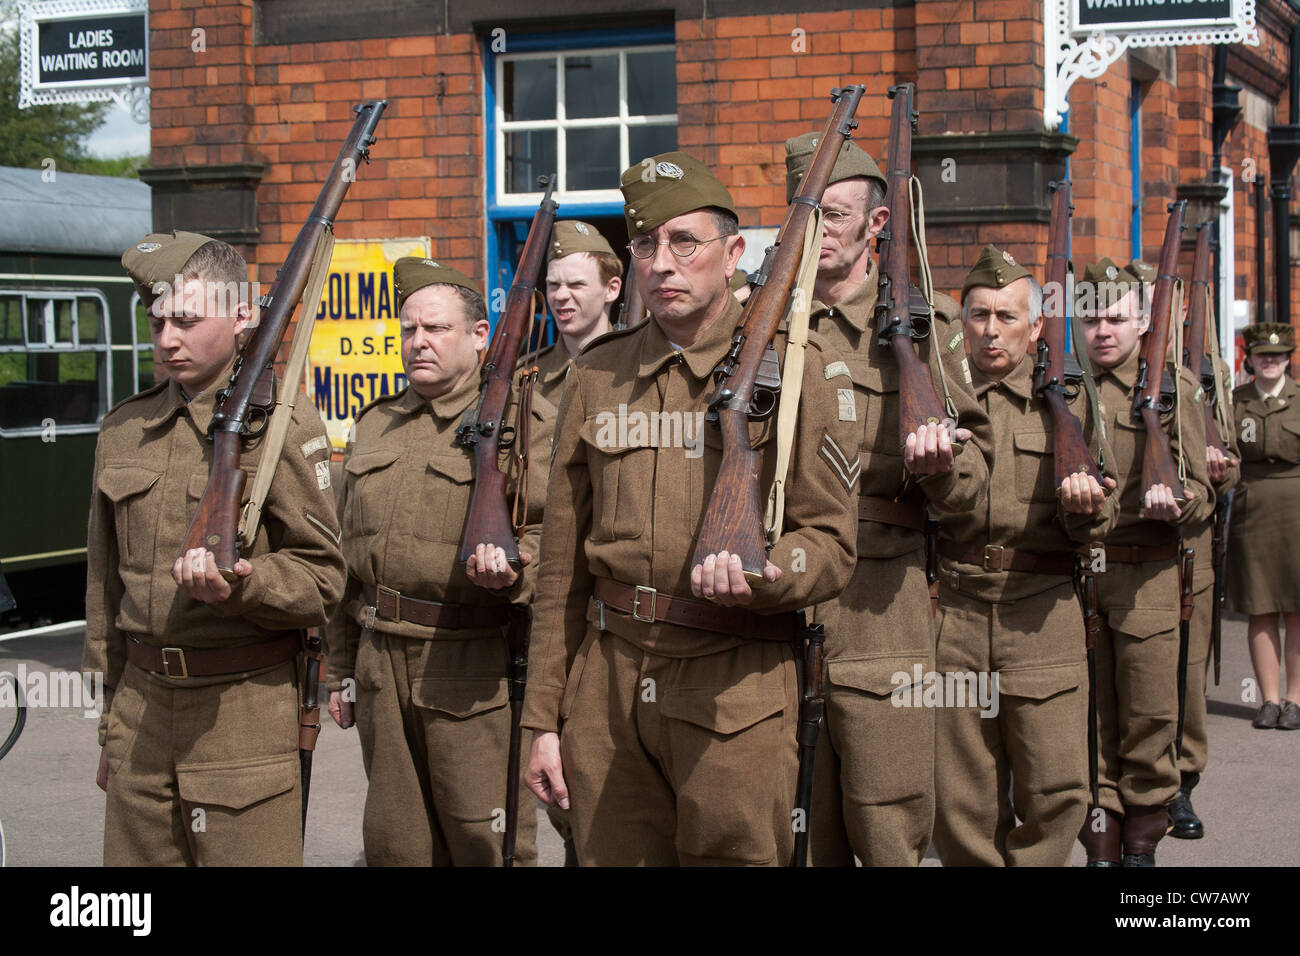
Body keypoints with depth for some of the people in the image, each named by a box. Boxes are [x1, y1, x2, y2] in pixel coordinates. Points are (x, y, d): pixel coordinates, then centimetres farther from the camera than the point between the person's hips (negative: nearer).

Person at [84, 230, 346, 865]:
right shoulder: (124, 429, 12)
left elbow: (322, 580, -4)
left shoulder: (282, 424, -4)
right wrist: (109, 724, 20)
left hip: (249, 710, -5)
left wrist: (239, 586, -24)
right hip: (142, 702, 5)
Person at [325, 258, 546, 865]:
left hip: (474, 673, -6)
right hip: (381, 669, 6)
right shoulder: (373, 426, 17)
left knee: (486, 845, -4)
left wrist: (511, 568, -28)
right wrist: (342, 670, 19)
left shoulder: (518, 420, -2)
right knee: (394, 842, 10)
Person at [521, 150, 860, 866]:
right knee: (608, 857, 8)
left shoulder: (796, 367, -1)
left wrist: (759, 575, -25)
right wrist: (544, 719, 10)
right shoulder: (596, 375, 10)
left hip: (735, 681, -3)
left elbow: (830, 544, -3)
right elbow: (562, 568, 12)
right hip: (607, 678, 3)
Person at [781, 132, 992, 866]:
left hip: (879, 613, -3)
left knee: (889, 833, -3)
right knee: (798, 836, 9)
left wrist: (939, 463, -19)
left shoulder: (919, 326, 5)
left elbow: (973, 480, 3)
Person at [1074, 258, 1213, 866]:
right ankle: (1101, 842, 14)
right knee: (1089, 714, 5)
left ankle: (1142, 842, 14)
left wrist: (1176, 505, -23)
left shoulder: (1171, 386, 2)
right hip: (1073, 571, 3)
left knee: (1149, 715, -1)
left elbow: (1200, 488, -2)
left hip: (1145, 573, -3)